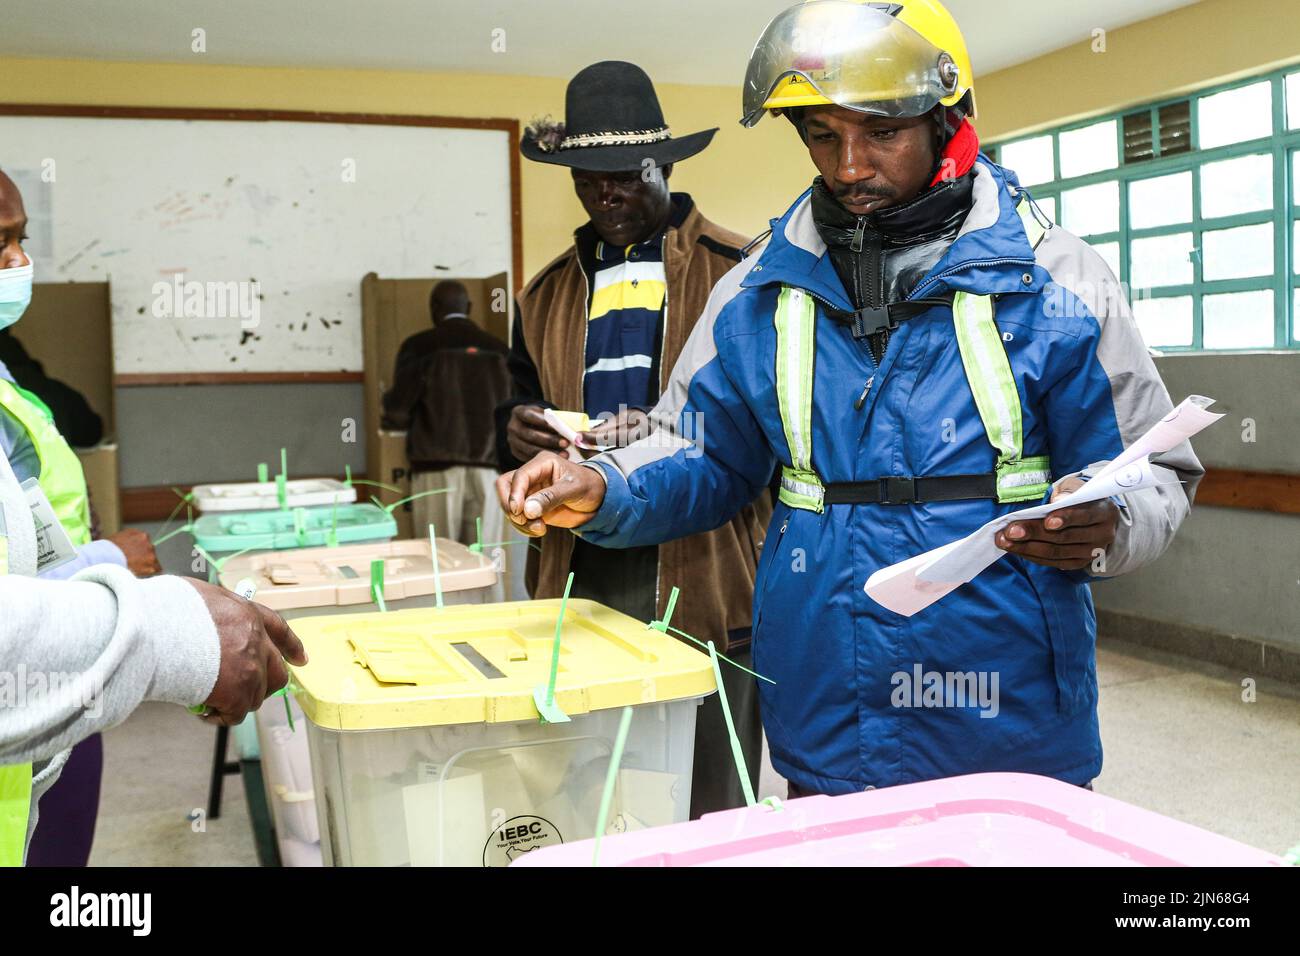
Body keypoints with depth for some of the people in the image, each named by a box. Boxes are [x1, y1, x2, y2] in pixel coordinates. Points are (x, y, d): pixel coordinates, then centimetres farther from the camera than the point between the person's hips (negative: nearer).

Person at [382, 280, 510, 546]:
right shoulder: (498, 348, 7)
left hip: (437, 468, -2)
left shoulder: (418, 347, 0)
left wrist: (392, 418, 20)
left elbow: (398, 409, -2)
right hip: (487, 468, 2)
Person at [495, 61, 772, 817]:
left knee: (712, 807, 5)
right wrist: (518, 434, -2)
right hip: (583, 576, 5)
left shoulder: (737, 271, -1)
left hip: (706, 576, -4)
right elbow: (521, 404, 22)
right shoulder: (548, 292, 16)